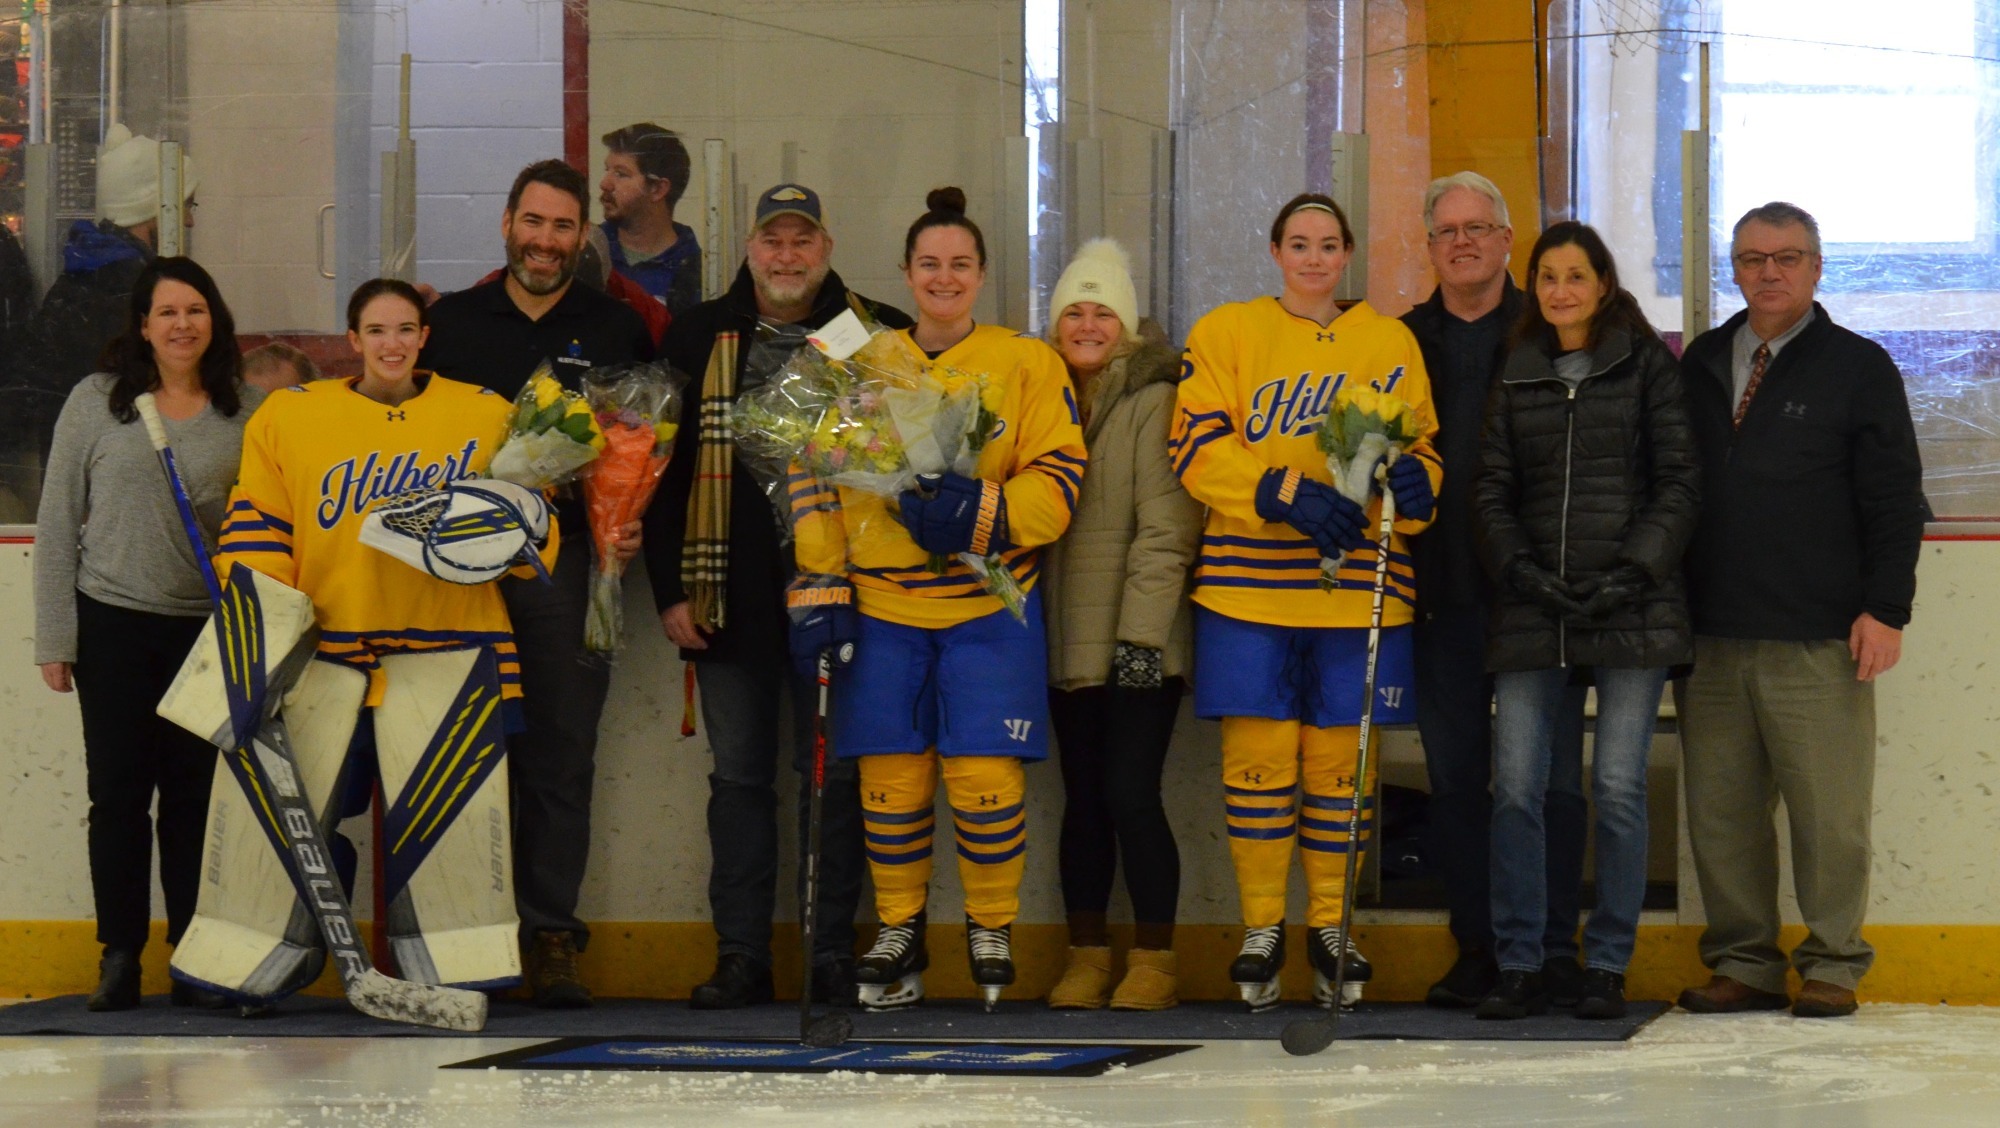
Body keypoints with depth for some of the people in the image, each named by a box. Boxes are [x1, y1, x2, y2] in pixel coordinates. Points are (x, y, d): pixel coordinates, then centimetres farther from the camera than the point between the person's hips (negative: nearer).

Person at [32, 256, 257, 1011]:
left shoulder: (249, 412, 2)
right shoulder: (96, 402, 0)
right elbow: (57, 524, 2)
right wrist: (55, 639, -1)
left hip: (210, 631, 1)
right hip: (114, 625, 0)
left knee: (196, 794, 3)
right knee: (118, 791, 3)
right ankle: (119, 955, 11)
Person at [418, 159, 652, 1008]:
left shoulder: (617, 332, 12)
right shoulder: (451, 323, 13)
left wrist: (633, 523, -5)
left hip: (569, 564, 0)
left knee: (561, 756, 0)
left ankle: (550, 938, 3)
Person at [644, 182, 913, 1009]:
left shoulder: (877, 337, 3)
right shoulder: (700, 338, 8)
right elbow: (661, 466, 8)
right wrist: (670, 590, 2)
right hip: (731, 598, 2)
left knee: (836, 775, 2)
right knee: (739, 778, 6)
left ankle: (835, 956, 10)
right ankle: (741, 956, 11)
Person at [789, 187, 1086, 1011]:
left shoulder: (1027, 364, 4)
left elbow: (1059, 477, -2)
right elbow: (817, 479, 11)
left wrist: (982, 513, -18)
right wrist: (819, 590, 3)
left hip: (988, 609, -2)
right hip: (881, 608, 2)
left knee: (985, 776, -7)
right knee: (890, 777, 3)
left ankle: (992, 927, 13)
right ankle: (899, 930, 20)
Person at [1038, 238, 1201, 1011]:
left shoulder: (1153, 401, -6)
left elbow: (1165, 531, -11)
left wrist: (1142, 633, -16)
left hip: (1141, 642, -5)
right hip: (1067, 641, 6)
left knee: (1130, 795, -8)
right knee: (1084, 798, 8)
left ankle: (1154, 959, 0)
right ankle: (1087, 957, 14)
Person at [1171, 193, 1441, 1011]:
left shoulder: (1390, 342, 13)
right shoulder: (1225, 333, 7)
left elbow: (1423, 445, 13)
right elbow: (1198, 445, -3)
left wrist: (1413, 482, -12)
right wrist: (1288, 495, -16)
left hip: (1359, 586, 1)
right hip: (1249, 583, -1)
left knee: (1342, 757, 3)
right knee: (1259, 753, -3)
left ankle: (1331, 924, 16)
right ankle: (1262, 927, 8)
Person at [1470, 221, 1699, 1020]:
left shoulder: (1648, 367, 6)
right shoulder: (1514, 378, 14)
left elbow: (1679, 483, 2)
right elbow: (1491, 490, 11)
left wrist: (1634, 568, -10)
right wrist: (1519, 567, -5)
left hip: (1632, 608, -3)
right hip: (1531, 613, 3)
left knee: (1619, 789, -3)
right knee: (1516, 786, -4)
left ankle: (1607, 965, 7)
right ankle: (1518, 966, 5)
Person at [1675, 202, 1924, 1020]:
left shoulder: (1858, 368, 4)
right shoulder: (1700, 366, 14)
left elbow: (1895, 499, 1)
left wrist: (1885, 608, -7)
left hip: (1818, 644, -3)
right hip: (1711, 638, 4)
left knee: (1829, 812, -2)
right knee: (1720, 810, 4)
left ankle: (1832, 966, 8)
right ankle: (1743, 963, 14)